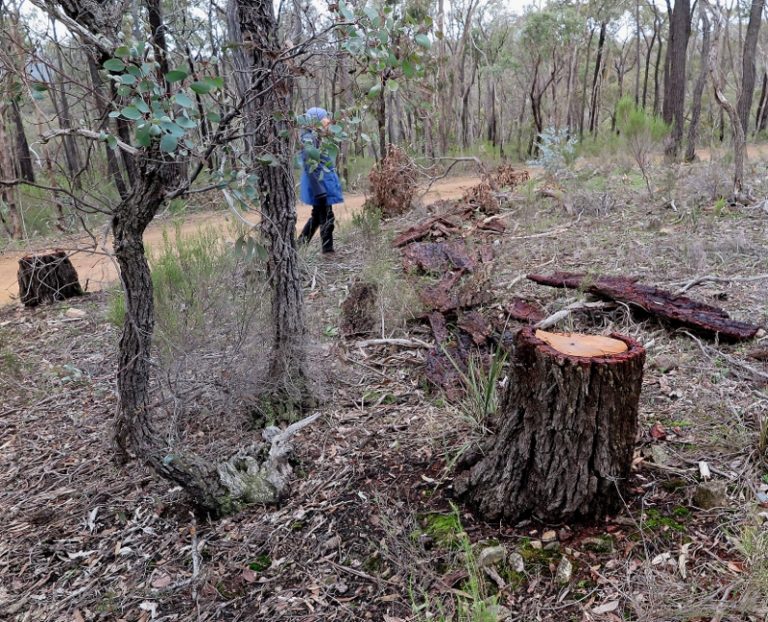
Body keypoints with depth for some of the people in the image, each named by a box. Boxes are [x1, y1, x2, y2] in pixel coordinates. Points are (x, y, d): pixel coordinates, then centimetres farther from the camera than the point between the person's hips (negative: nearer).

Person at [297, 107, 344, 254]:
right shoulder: (308, 138, -16)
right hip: (319, 182, -10)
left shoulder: (316, 137, 13)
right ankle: (328, 250, 4)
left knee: (317, 215, 18)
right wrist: (319, 190, -25)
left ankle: (300, 245, 26)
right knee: (327, 216, -4)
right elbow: (310, 166, -22)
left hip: (324, 181, 10)